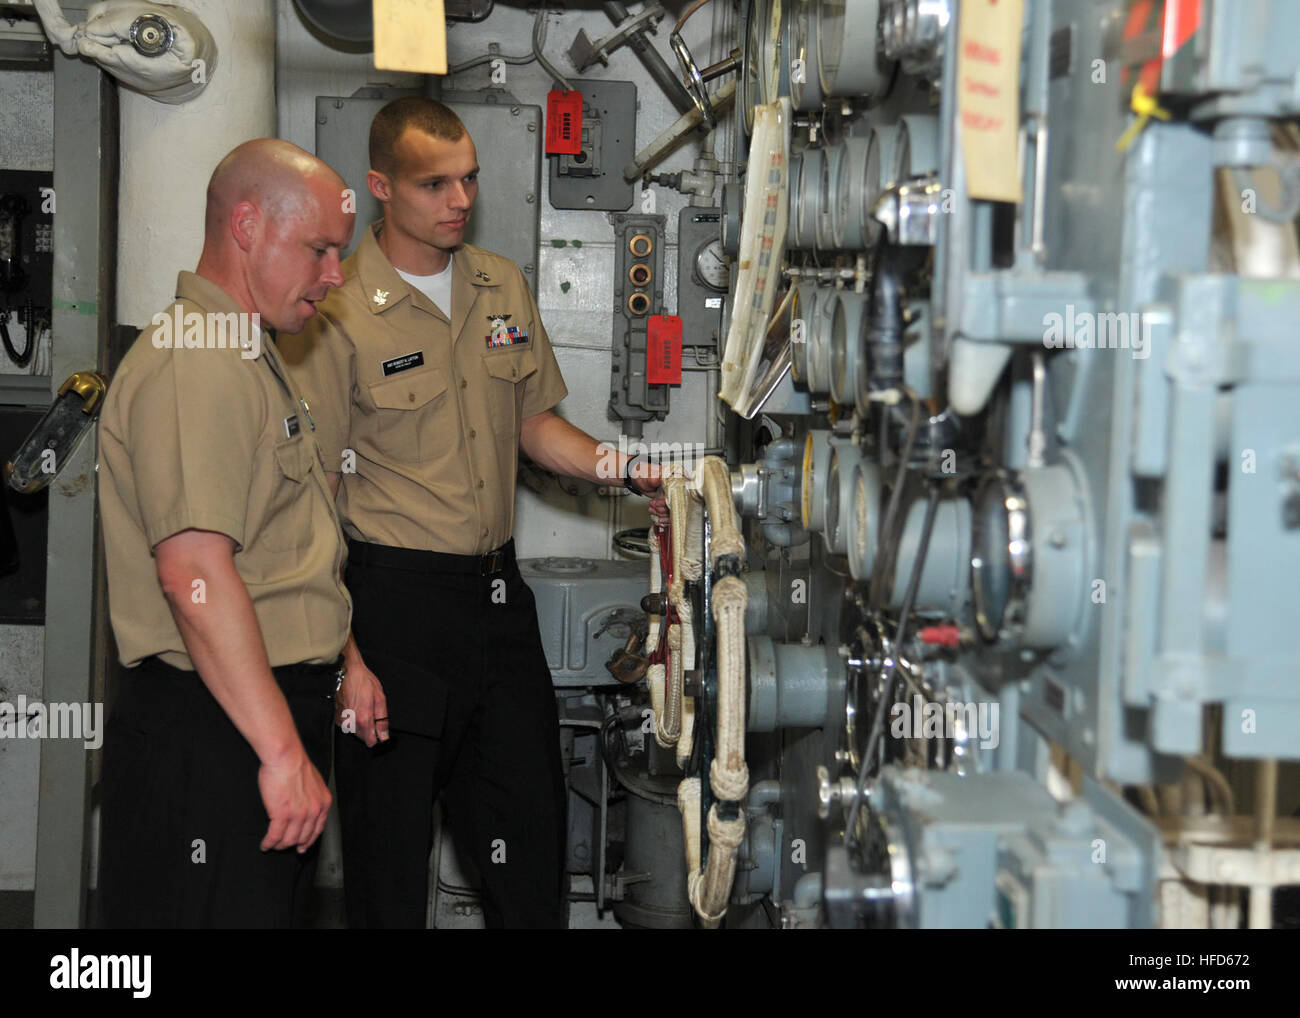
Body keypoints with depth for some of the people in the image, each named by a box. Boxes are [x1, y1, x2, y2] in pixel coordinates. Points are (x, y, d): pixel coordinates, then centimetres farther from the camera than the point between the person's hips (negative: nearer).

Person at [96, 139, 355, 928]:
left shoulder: (248, 357, 20)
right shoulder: (195, 362, -16)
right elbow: (194, 571, -26)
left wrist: (337, 667, 26)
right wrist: (284, 751, -25)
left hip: (270, 709, 10)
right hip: (213, 734, -10)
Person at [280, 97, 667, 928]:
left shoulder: (504, 286, 8)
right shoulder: (337, 315, -11)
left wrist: (625, 468, 0)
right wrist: (345, 658, -16)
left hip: (499, 594, 6)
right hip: (394, 601, -5)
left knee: (533, 840, 12)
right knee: (391, 856, 6)